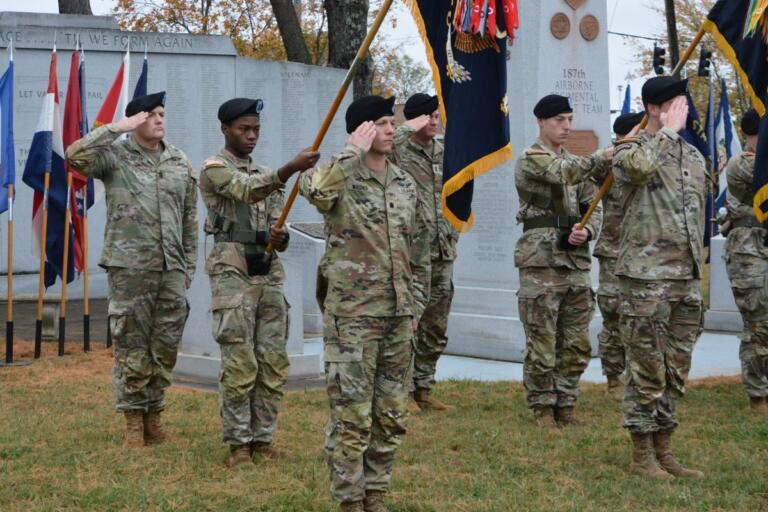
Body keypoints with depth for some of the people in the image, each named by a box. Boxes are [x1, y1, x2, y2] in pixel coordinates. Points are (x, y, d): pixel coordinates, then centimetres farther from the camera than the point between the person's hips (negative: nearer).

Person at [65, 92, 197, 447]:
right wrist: (119, 127, -16)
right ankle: (133, 419, 10)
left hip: (171, 270, 4)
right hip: (129, 268, -4)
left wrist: (189, 266, 11)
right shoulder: (115, 156, -2)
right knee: (132, 346, 1)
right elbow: (75, 155, -21)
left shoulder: (180, 163, 11)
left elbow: (190, 220, 14)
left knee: (166, 345, 7)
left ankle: (153, 413, 20)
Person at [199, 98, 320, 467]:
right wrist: (291, 169, -38)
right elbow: (247, 190, -24)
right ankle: (238, 443, 1)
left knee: (273, 362, 5)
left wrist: (279, 238, -8)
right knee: (239, 364, -7)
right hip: (233, 273, -7)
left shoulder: (266, 174, 19)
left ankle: (263, 439, 13)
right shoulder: (215, 169, -3)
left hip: (269, 274, 7)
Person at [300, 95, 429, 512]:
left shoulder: (405, 184, 11)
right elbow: (315, 190, -35)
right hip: (352, 315, -6)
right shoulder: (341, 179, -8)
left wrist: (416, 304, 12)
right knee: (351, 415, -2)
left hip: (398, 315, 6)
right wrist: (354, 152, -24)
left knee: (391, 414, 12)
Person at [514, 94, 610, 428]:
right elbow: (564, 173, -25)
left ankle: (565, 405, 17)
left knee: (576, 344, 8)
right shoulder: (531, 161, -5)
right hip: (541, 263, -7)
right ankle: (543, 408, 6)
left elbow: (591, 208, 16)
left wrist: (586, 232, -6)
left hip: (576, 263, 7)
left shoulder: (574, 162, 18)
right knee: (542, 342, -3)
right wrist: (606, 157, -38)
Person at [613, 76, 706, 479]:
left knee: (676, 371, 11)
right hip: (646, 278, -7)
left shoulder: (694, 156, 17)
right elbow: (640, 166, -30)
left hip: (687, 280, 7)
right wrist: (668, 131, -15)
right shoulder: (628, 150, -3)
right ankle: (642, 457, 5)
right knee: (647, 370, -3)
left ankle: (663, 452, 19)